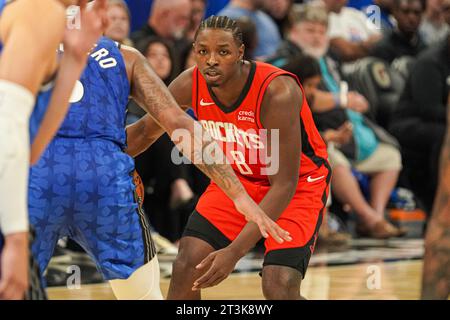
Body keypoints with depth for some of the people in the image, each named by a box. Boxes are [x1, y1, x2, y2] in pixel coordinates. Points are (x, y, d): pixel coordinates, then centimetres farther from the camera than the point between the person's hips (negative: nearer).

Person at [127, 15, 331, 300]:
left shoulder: (277, 92, -34)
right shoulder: (190, 85, -18)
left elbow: (284, 184, -32)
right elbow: (146, 130, 4)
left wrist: (235, 252, -37)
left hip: (299, 182, -5)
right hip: (239, 177, 5)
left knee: (279, 286, -22)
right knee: (187, 266, -9)